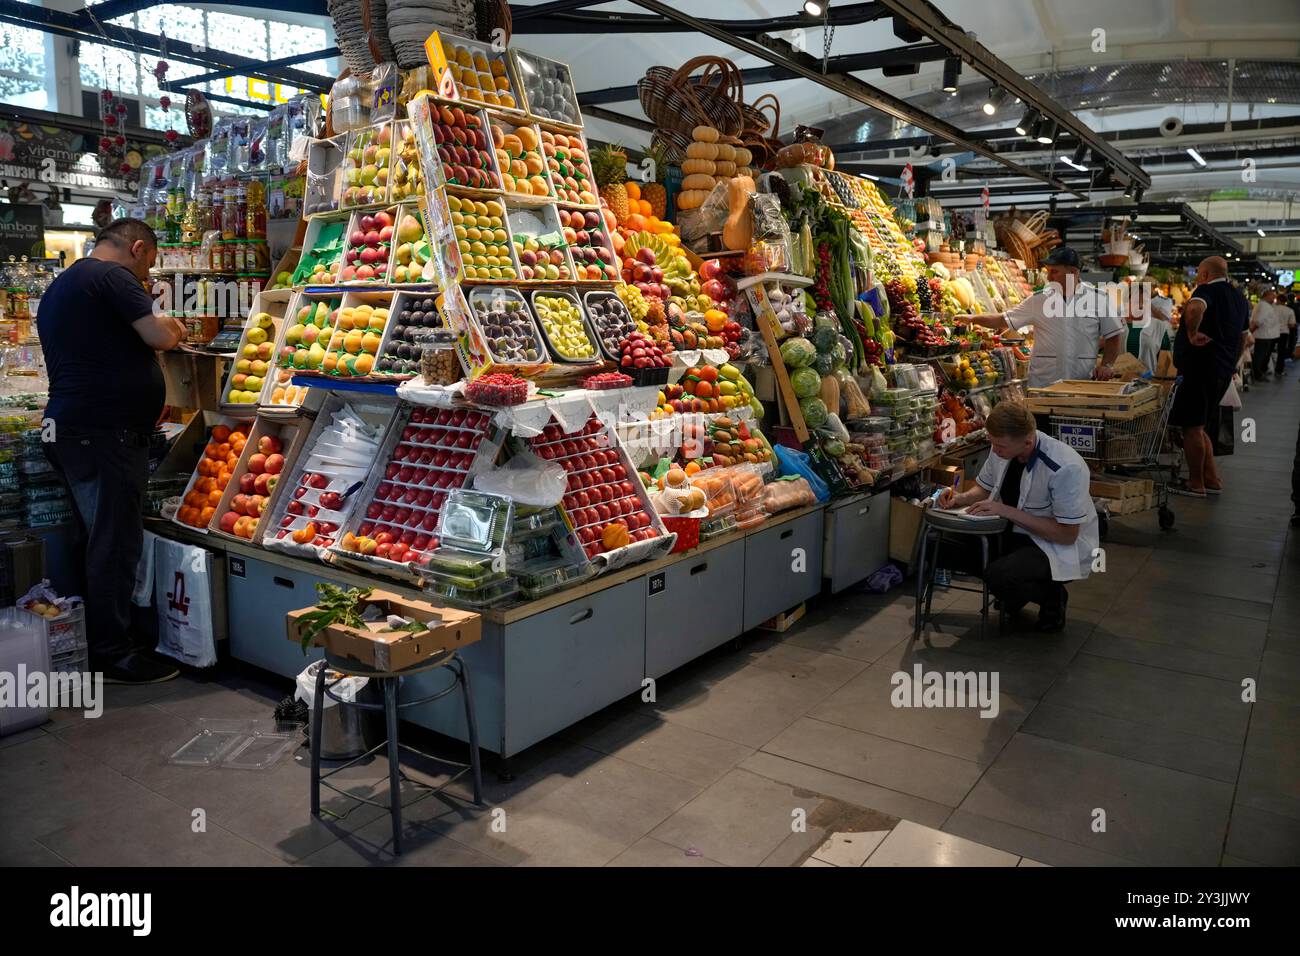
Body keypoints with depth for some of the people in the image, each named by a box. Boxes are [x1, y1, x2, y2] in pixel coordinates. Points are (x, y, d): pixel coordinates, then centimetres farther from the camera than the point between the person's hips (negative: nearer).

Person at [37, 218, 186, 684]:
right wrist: (171, 327, 5)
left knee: (96, 541, 16)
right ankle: (112, 655, 2)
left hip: (70, 430, 10)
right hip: (105, 433, -10)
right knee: (116, 544, -4)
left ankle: (90, 643, 24)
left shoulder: (61, 285, 22)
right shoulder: (113, 276, -10)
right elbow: (158, 336, -16)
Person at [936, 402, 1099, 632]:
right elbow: (983, 488, 12)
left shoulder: (1066, 468, -29)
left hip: (1060, 549, -7)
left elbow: (1067, 534, -24)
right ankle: (1015, 594, 12)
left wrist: (1007, 511, -29)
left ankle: (1052, 596, 1)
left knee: (999, 576, -33)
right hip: (1015, 531, 8)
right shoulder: (1002, 449, -8)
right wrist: (960, 499, -12)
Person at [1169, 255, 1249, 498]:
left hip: (1200, 368, -9)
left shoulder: (1208, 290, -11)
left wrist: (1192, 334, -23)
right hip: (1223, 371, 9)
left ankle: (1196, 484, 2)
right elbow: (1243, 337, 29)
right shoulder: (1239, 298, 19)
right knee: (1198, 427, 17)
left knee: (1192, 427, -2)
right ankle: (1212, 479, 19)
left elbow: (1194, 308, -36)